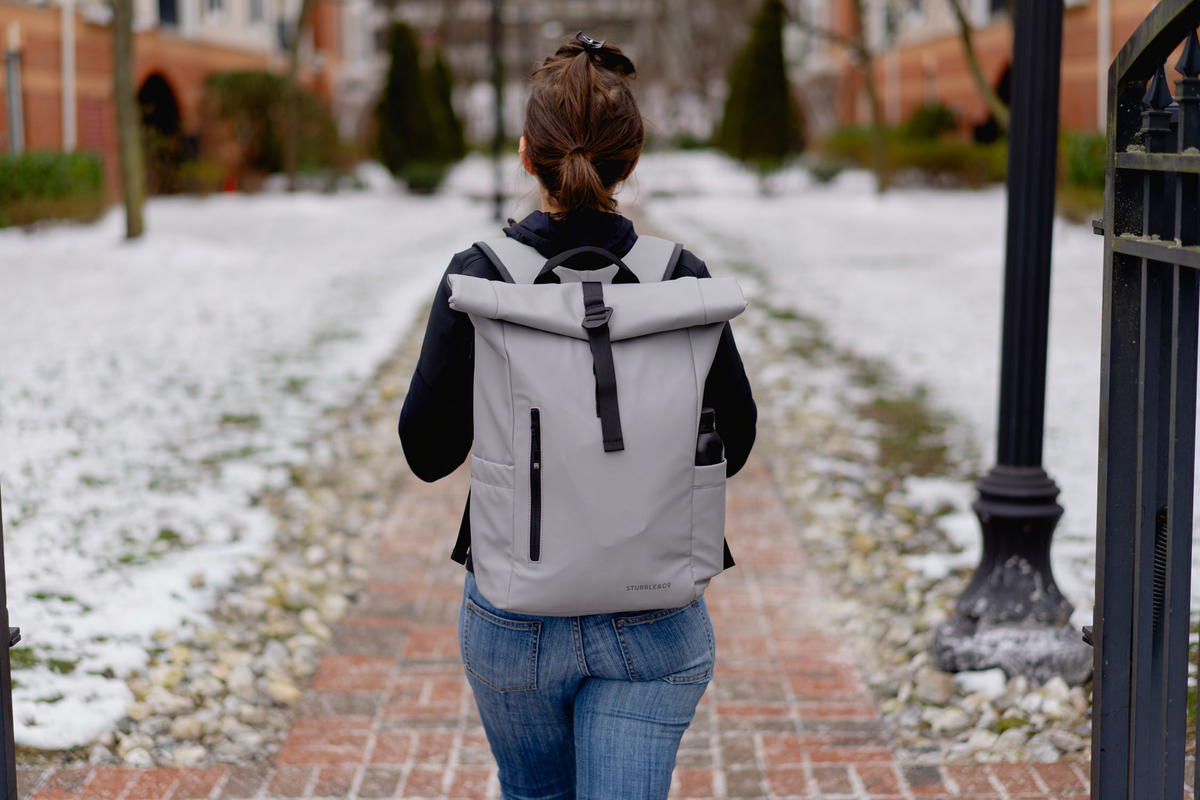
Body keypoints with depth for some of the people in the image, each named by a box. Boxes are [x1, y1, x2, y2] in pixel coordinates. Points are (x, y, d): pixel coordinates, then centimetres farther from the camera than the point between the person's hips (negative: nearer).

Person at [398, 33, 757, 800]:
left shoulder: (479, 278, -13)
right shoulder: (681, 281, -11)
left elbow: (428, 453, -5)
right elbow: (731, 445, 1)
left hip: (514, 616, 1)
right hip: (652, 623, 0)